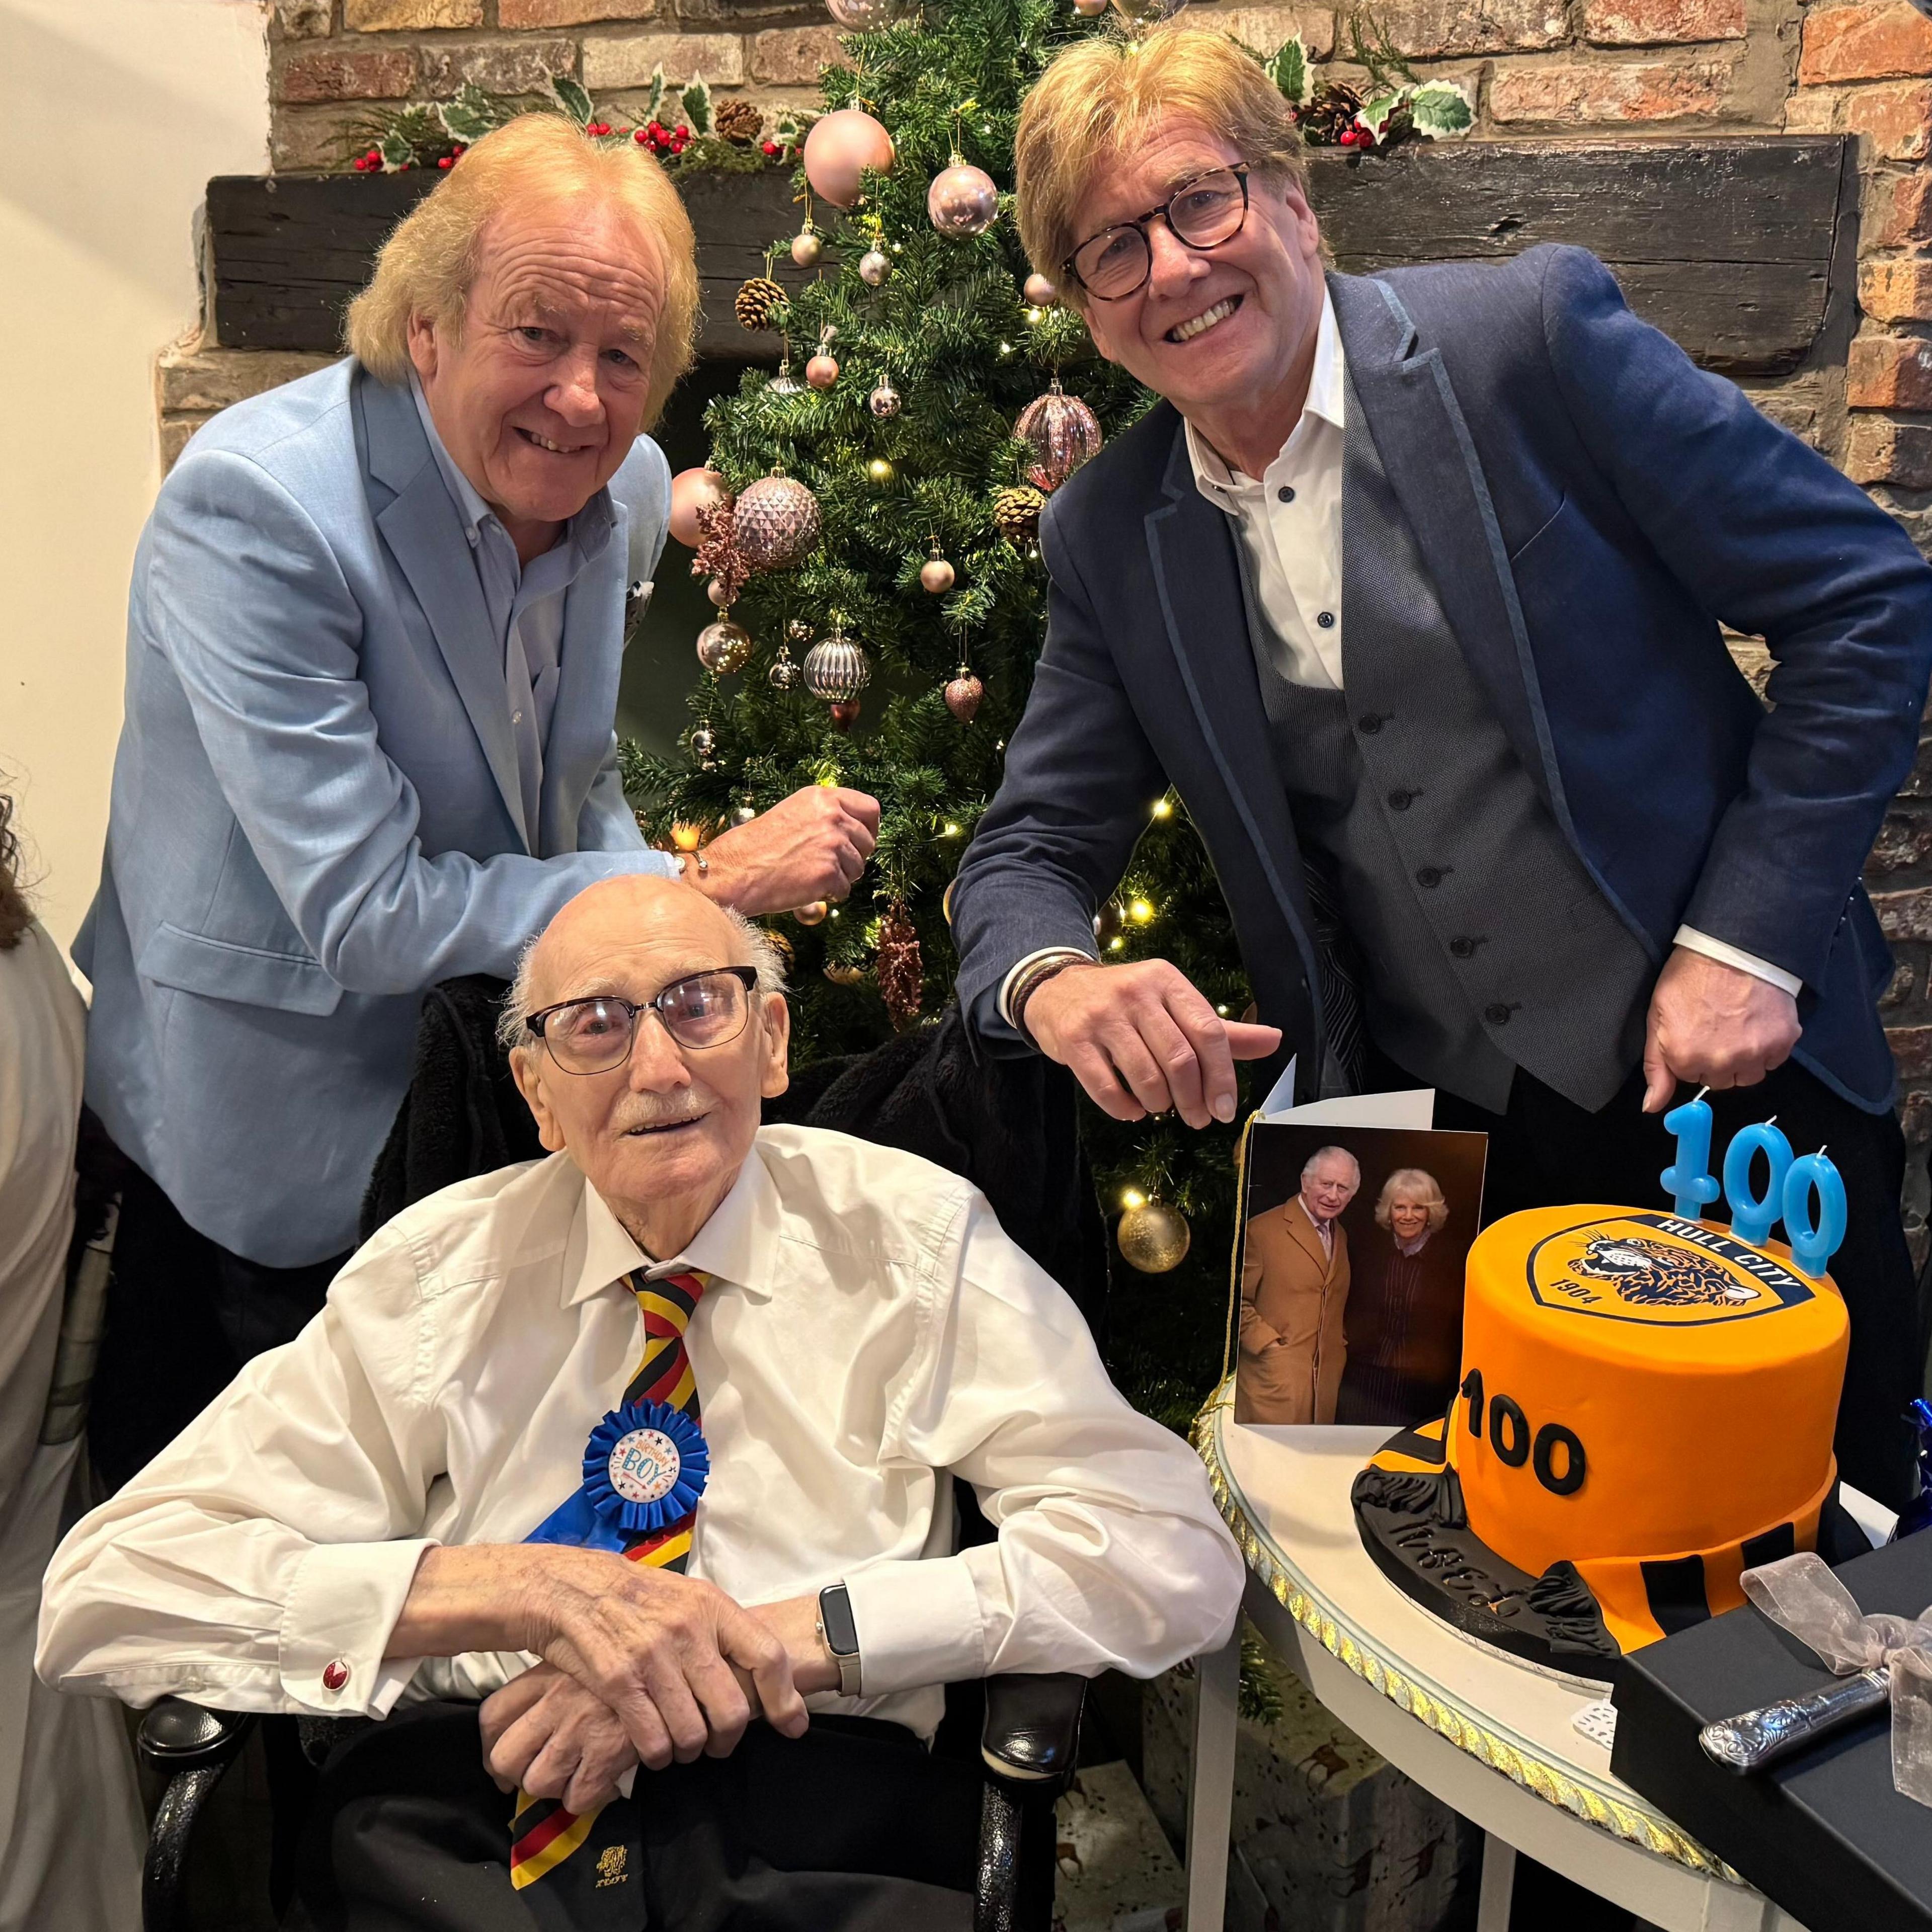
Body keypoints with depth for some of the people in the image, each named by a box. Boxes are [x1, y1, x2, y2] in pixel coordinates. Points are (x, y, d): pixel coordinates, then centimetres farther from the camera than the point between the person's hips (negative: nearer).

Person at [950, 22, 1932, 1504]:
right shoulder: (1108, 536, 1)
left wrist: (1749, 942, -13)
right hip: (1425, 1140, 3)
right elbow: (1030, 852, 4)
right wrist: (1053, 978, -20)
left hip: (1715, 1091, -2)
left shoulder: (1528, 334, -12)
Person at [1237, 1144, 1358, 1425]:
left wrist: (1340, 1342, 12)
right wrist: (1268, 1344, -13)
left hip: (1327, 1377, 6)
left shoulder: (1341, 1236, 16)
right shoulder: (1262, 1230, -8)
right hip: (1275, 1377, -6)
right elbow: (1237, 1300, -7)